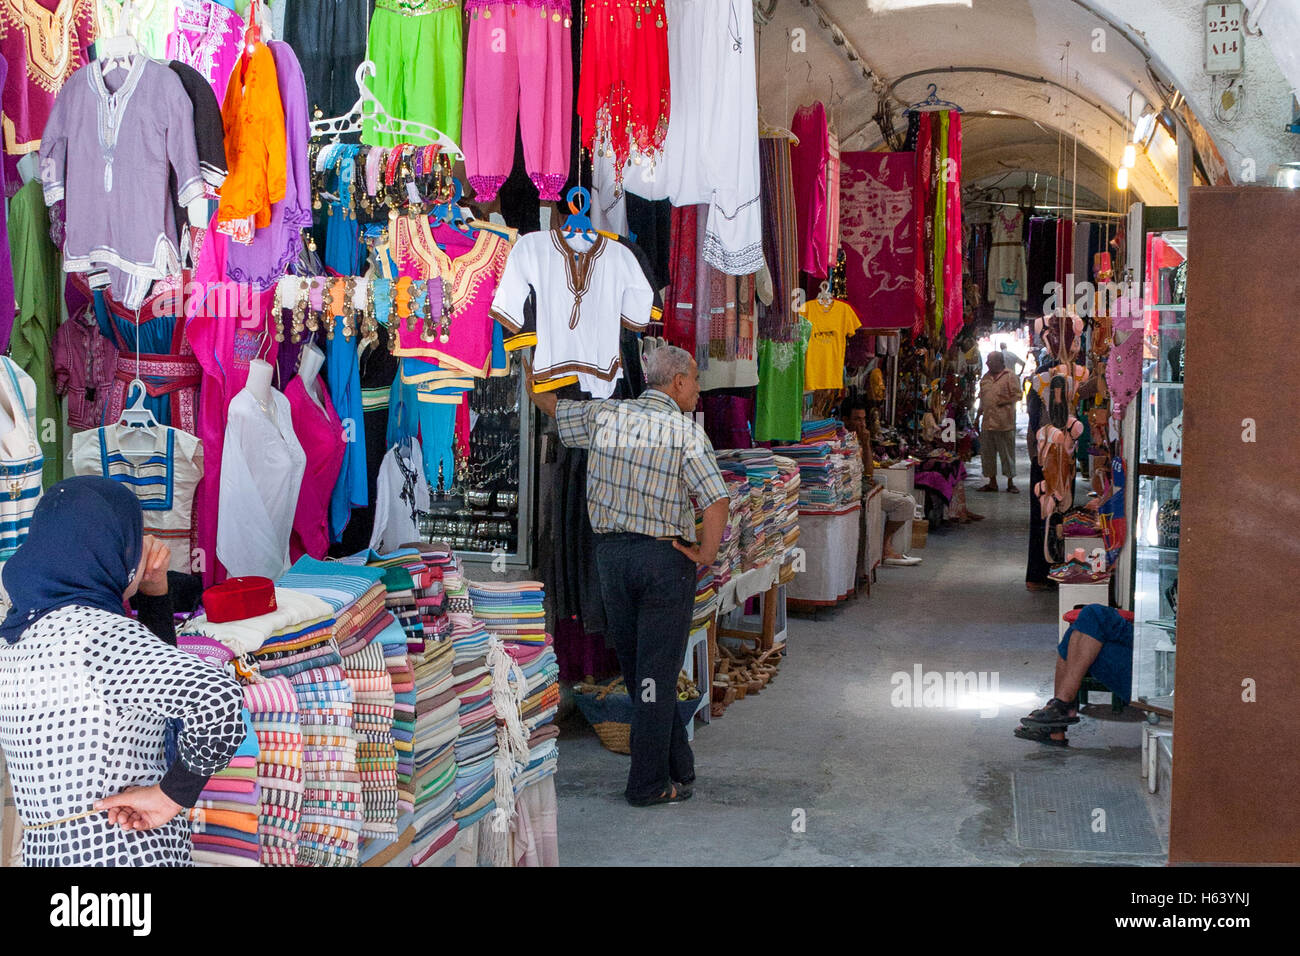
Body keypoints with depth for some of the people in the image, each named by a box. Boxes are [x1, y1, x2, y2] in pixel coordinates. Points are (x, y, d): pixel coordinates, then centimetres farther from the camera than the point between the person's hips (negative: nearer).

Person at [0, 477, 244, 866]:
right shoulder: (98, 632, -20)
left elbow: (148, 669, 20)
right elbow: (218, 699, -36)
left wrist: (154, 591, 7)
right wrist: (173, 794, -22)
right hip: (134, 852, -7)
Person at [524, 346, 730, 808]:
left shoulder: (605, 415, 2)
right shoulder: (686, 431, -10)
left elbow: (549, 405, 19)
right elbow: (718, 501, -21)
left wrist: (528, 360, 34)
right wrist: (705, 554, -8)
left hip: (612, 552, 5)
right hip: (666, 556, -4)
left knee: (636, 669, 14)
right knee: (657, 674, 3)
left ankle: (677, 767, 24)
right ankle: (650, 782, 10)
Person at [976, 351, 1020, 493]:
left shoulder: (1010, 377, -4)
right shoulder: (985, 378, 15)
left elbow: (1016, 395, -7)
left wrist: (1002, 402, -14)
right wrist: (980, 412, 17)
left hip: (1004, 422, -6)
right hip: (987, 421, 6)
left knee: (1007, 453, 1)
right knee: (987, 453, 8)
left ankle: (1010, 482, 9)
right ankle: (992, 482, 17)